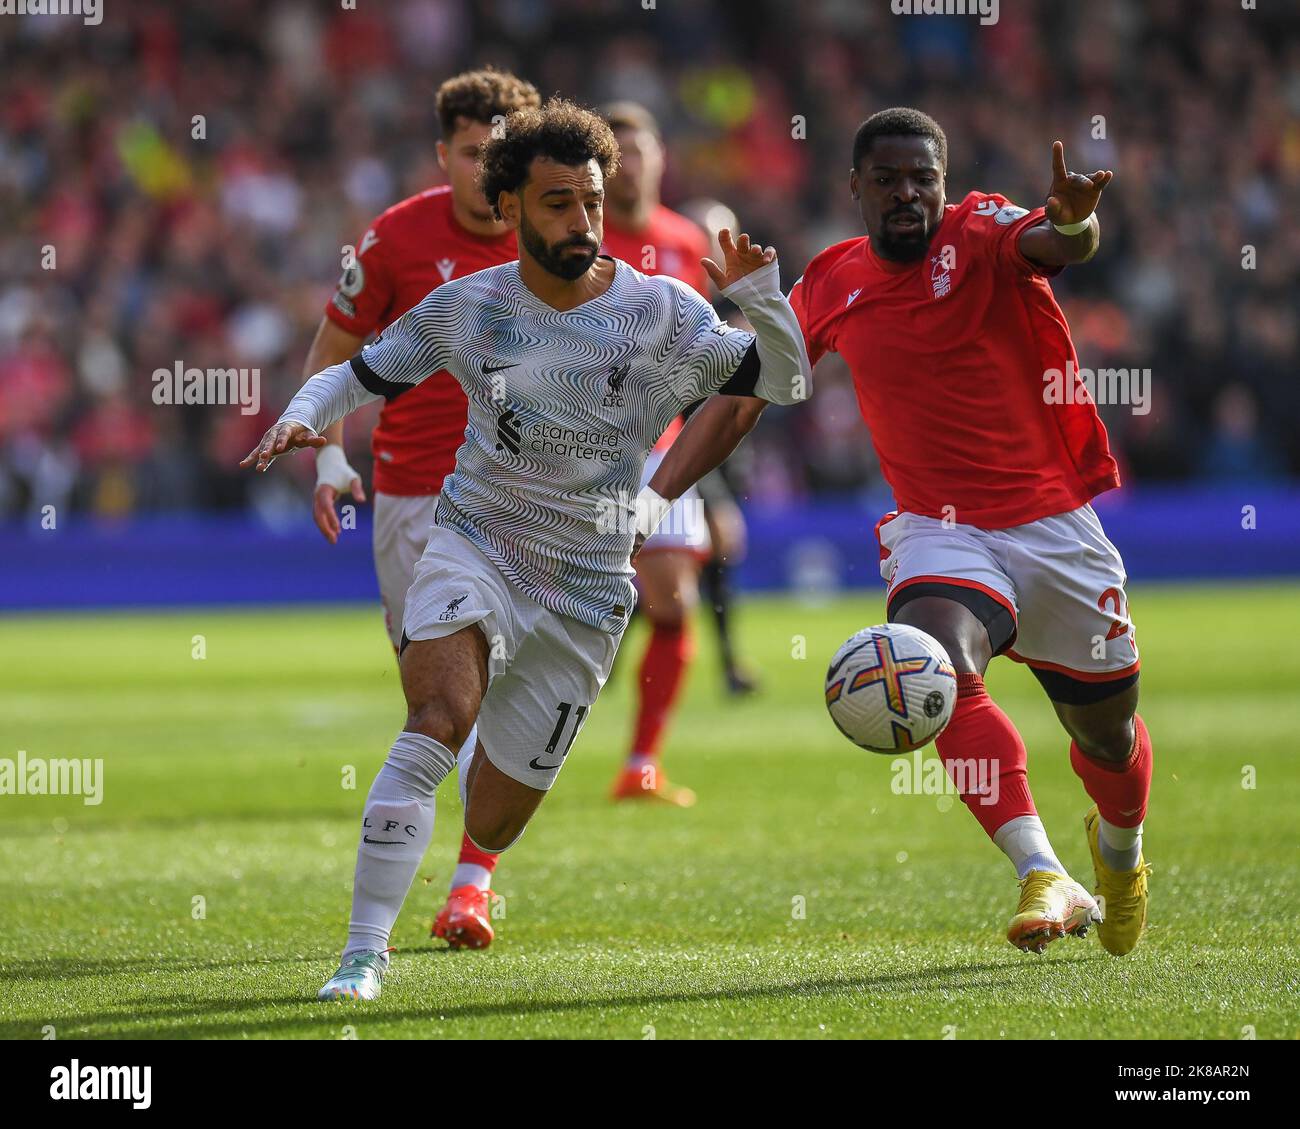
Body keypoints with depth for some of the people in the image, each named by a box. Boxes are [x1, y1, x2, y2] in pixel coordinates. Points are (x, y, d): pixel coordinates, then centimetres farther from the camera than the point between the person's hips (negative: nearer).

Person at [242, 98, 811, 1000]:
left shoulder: (662, 313, -8)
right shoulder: (468, 307, -4)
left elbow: (786, 384, -7)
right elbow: (362, 373, 9)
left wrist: (760, 296, -26)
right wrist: (303, 414, -13)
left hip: (584, 592, 1)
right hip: (475, 548, -1)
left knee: (492, 825, 7)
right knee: (440, 716, -32)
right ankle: (365, 950, -29)